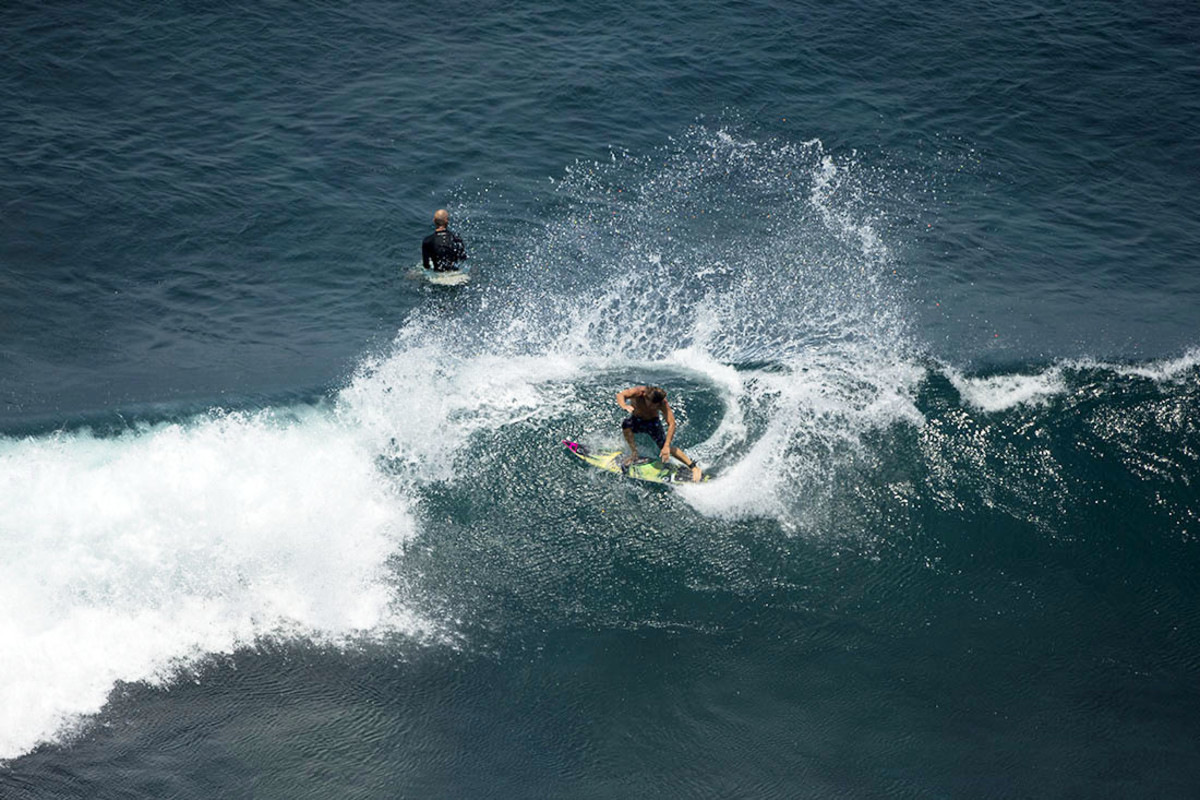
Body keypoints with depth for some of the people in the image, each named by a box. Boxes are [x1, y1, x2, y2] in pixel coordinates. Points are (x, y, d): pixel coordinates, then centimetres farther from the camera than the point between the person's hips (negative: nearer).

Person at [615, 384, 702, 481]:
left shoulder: (663, 403, -31)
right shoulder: (639, 392, -33)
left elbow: (671, 424, -34)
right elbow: (620, 395, -48)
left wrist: (666, 446, -44)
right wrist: (624, 406, -72)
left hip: (653, 422, -1)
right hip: (636, 419, 1)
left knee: (666, 447, -15)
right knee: (626, 424, -33)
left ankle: (694, 467, -4)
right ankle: (634, 454, -16)